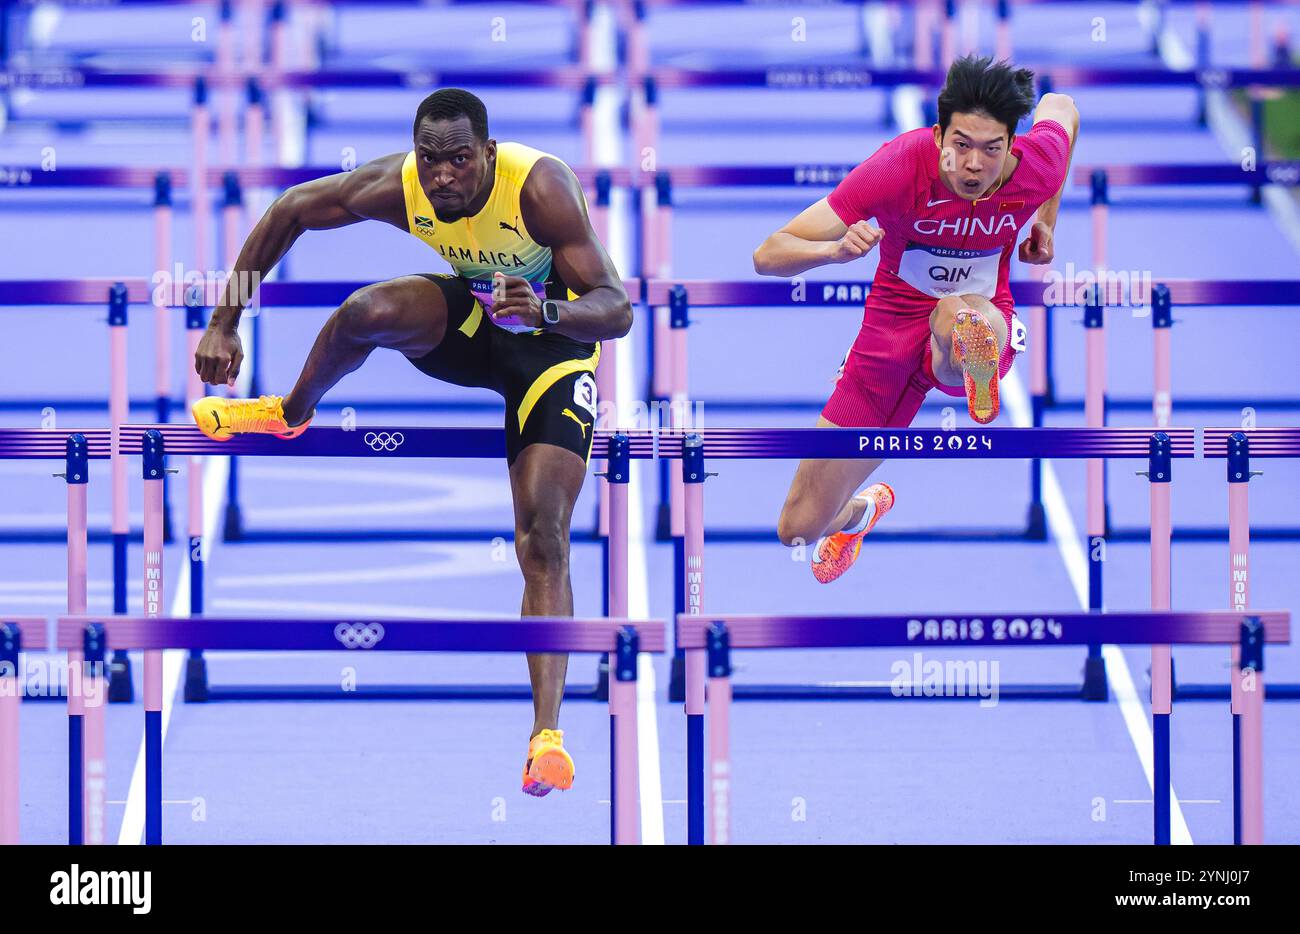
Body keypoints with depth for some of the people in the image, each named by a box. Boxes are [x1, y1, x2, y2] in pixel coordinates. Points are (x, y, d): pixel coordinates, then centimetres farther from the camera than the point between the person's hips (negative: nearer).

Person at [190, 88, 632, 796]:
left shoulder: (541, 188, -34)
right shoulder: (398, 187, -22)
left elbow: (617, 308, -35)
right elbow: (290, 211, -5)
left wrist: (546, 310, -55)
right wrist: (223, 324, -8)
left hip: (553, 339, -3)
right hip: (471, 315, 3)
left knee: (542, 536, -17)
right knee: (367, 311, -28)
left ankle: (547, 734, -21)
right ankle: (292, 414, 6)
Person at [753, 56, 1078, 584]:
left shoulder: (1036, 168, -19)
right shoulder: (899, 167, -25)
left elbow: (1061, 107, 10)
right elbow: (768, 256, -24)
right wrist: (834, 249, -44)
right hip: (894, 322, 2)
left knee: (956, 314, -49)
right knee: (800, 529, 13)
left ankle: (976, 360, -20)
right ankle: (859, 511, 44)